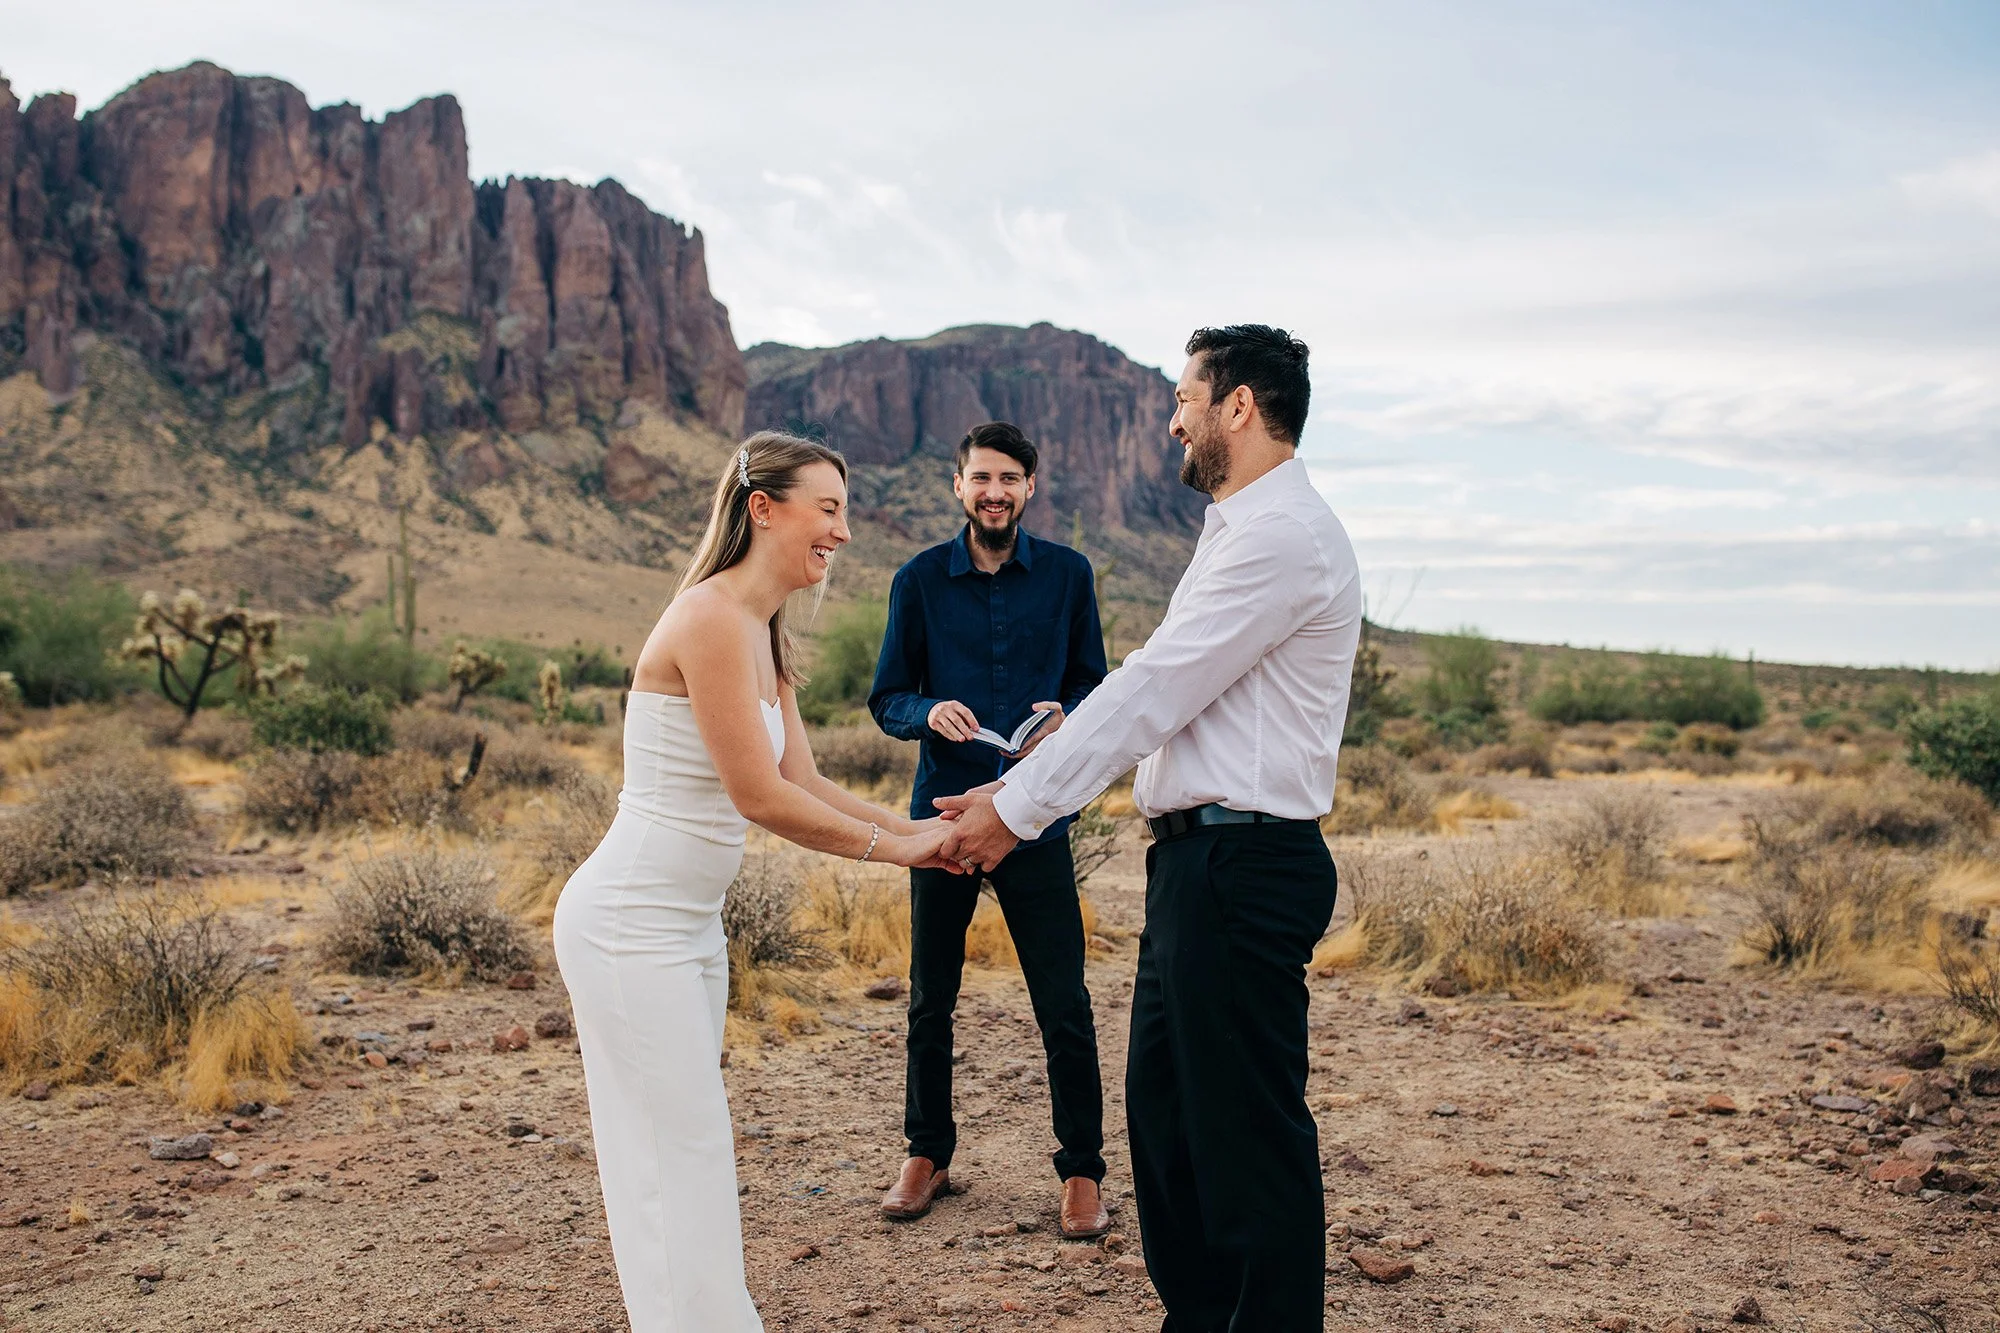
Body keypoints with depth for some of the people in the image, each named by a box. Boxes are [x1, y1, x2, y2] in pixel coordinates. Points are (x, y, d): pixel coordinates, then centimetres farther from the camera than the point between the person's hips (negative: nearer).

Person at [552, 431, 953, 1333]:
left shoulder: (765, 636, 10)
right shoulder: (711, 617, -20)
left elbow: (803, 784, 8)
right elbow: (760, 797, -21)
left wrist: (917, 831, 0)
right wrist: (892, 846, -12)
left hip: (688, 922, 9)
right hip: (632, 922, -9)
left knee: (686, 1150, 16)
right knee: (682, 1156, 0)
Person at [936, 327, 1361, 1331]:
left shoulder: (1282, 534, -15)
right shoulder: (1242, 531, 19)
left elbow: (1153, 690, -17)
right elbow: (1158, 693, 16)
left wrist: (1018, 806, -13)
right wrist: (1021, 791, 11)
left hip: (1242, 865, -11)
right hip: (1200, 860, 11)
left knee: (1249, 1128, 0)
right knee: (1166, 1107, 18)